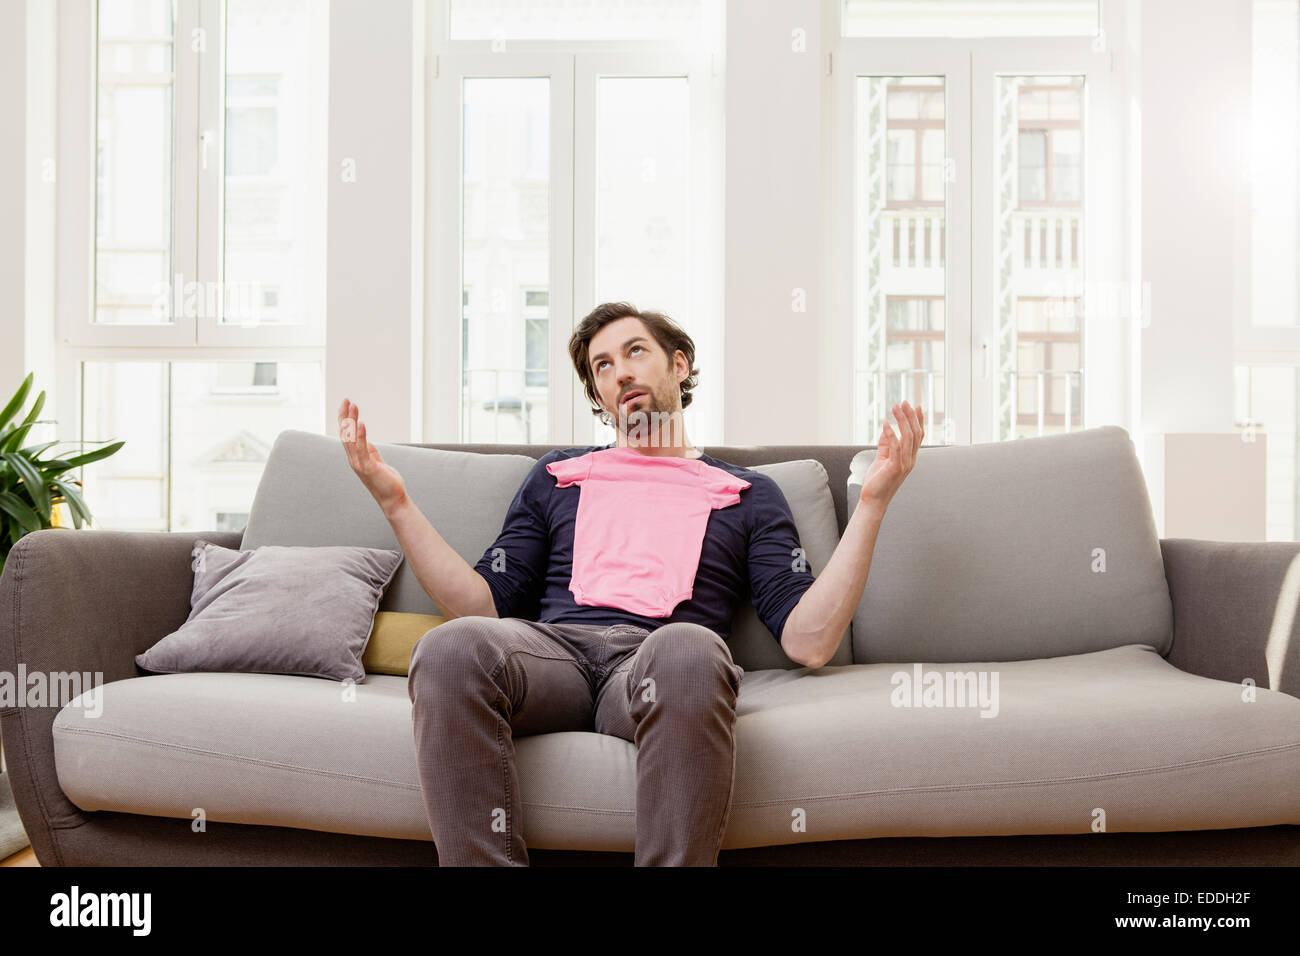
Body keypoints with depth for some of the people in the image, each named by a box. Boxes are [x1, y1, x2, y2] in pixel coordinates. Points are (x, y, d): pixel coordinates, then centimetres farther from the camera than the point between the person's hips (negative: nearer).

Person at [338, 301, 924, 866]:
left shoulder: (747, 494, 23)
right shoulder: (557, 475, 29)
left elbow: (808, 641, 8)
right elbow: (483, 608, 18)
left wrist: (873, 500, 3)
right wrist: (394, 501, 11)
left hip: (653, 670, -1)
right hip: (555, 648, 2)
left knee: (688, 650, -40)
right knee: (451, 648, -34)